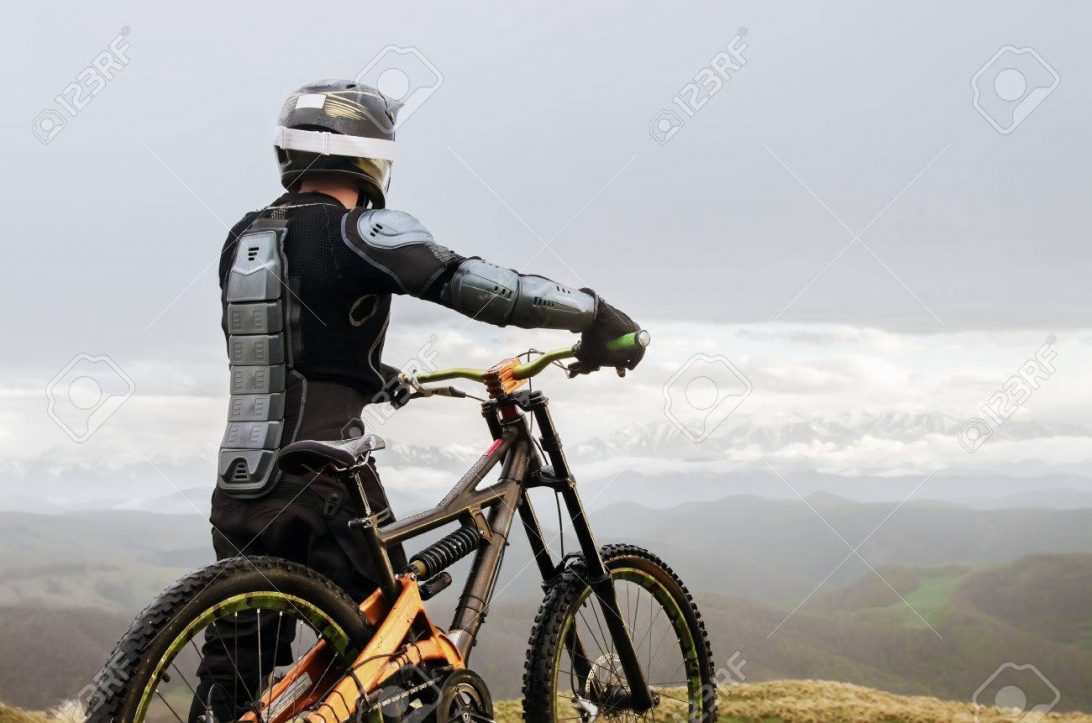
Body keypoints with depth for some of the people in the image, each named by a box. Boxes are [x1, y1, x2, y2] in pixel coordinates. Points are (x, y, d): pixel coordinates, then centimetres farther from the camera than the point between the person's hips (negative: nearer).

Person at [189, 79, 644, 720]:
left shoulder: (242, 240, 13)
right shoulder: (360, 231, -9)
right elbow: (469, 284, -18)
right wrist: (594, 313, -10)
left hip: (239, 487, 7)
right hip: (324, 493, -7)